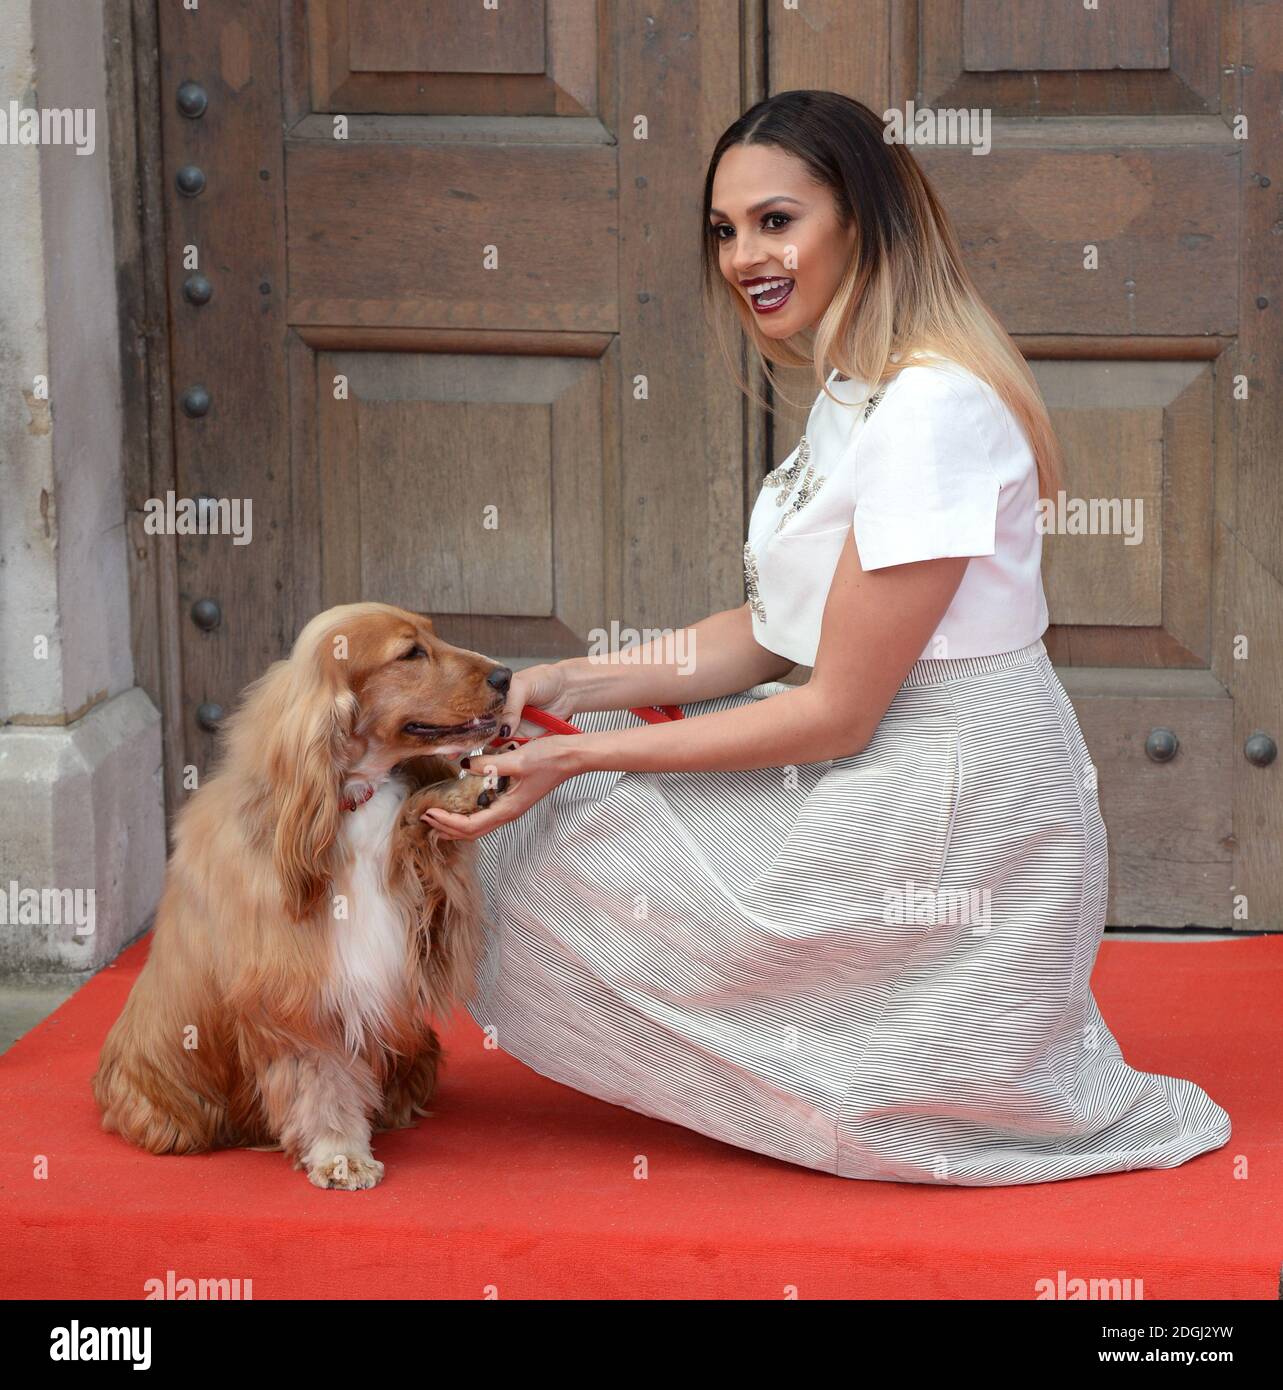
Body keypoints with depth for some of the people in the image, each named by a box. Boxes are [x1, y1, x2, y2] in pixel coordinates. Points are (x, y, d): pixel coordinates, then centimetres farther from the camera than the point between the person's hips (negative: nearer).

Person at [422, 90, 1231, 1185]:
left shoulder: (933, 409, -23)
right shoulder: (853, 392, 10)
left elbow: (837, 715, -22)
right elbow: (780, 635, 11)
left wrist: (580, 757, -18)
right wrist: (576, 684, -1)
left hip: (945, 825, -10)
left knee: (557, 842, -1)